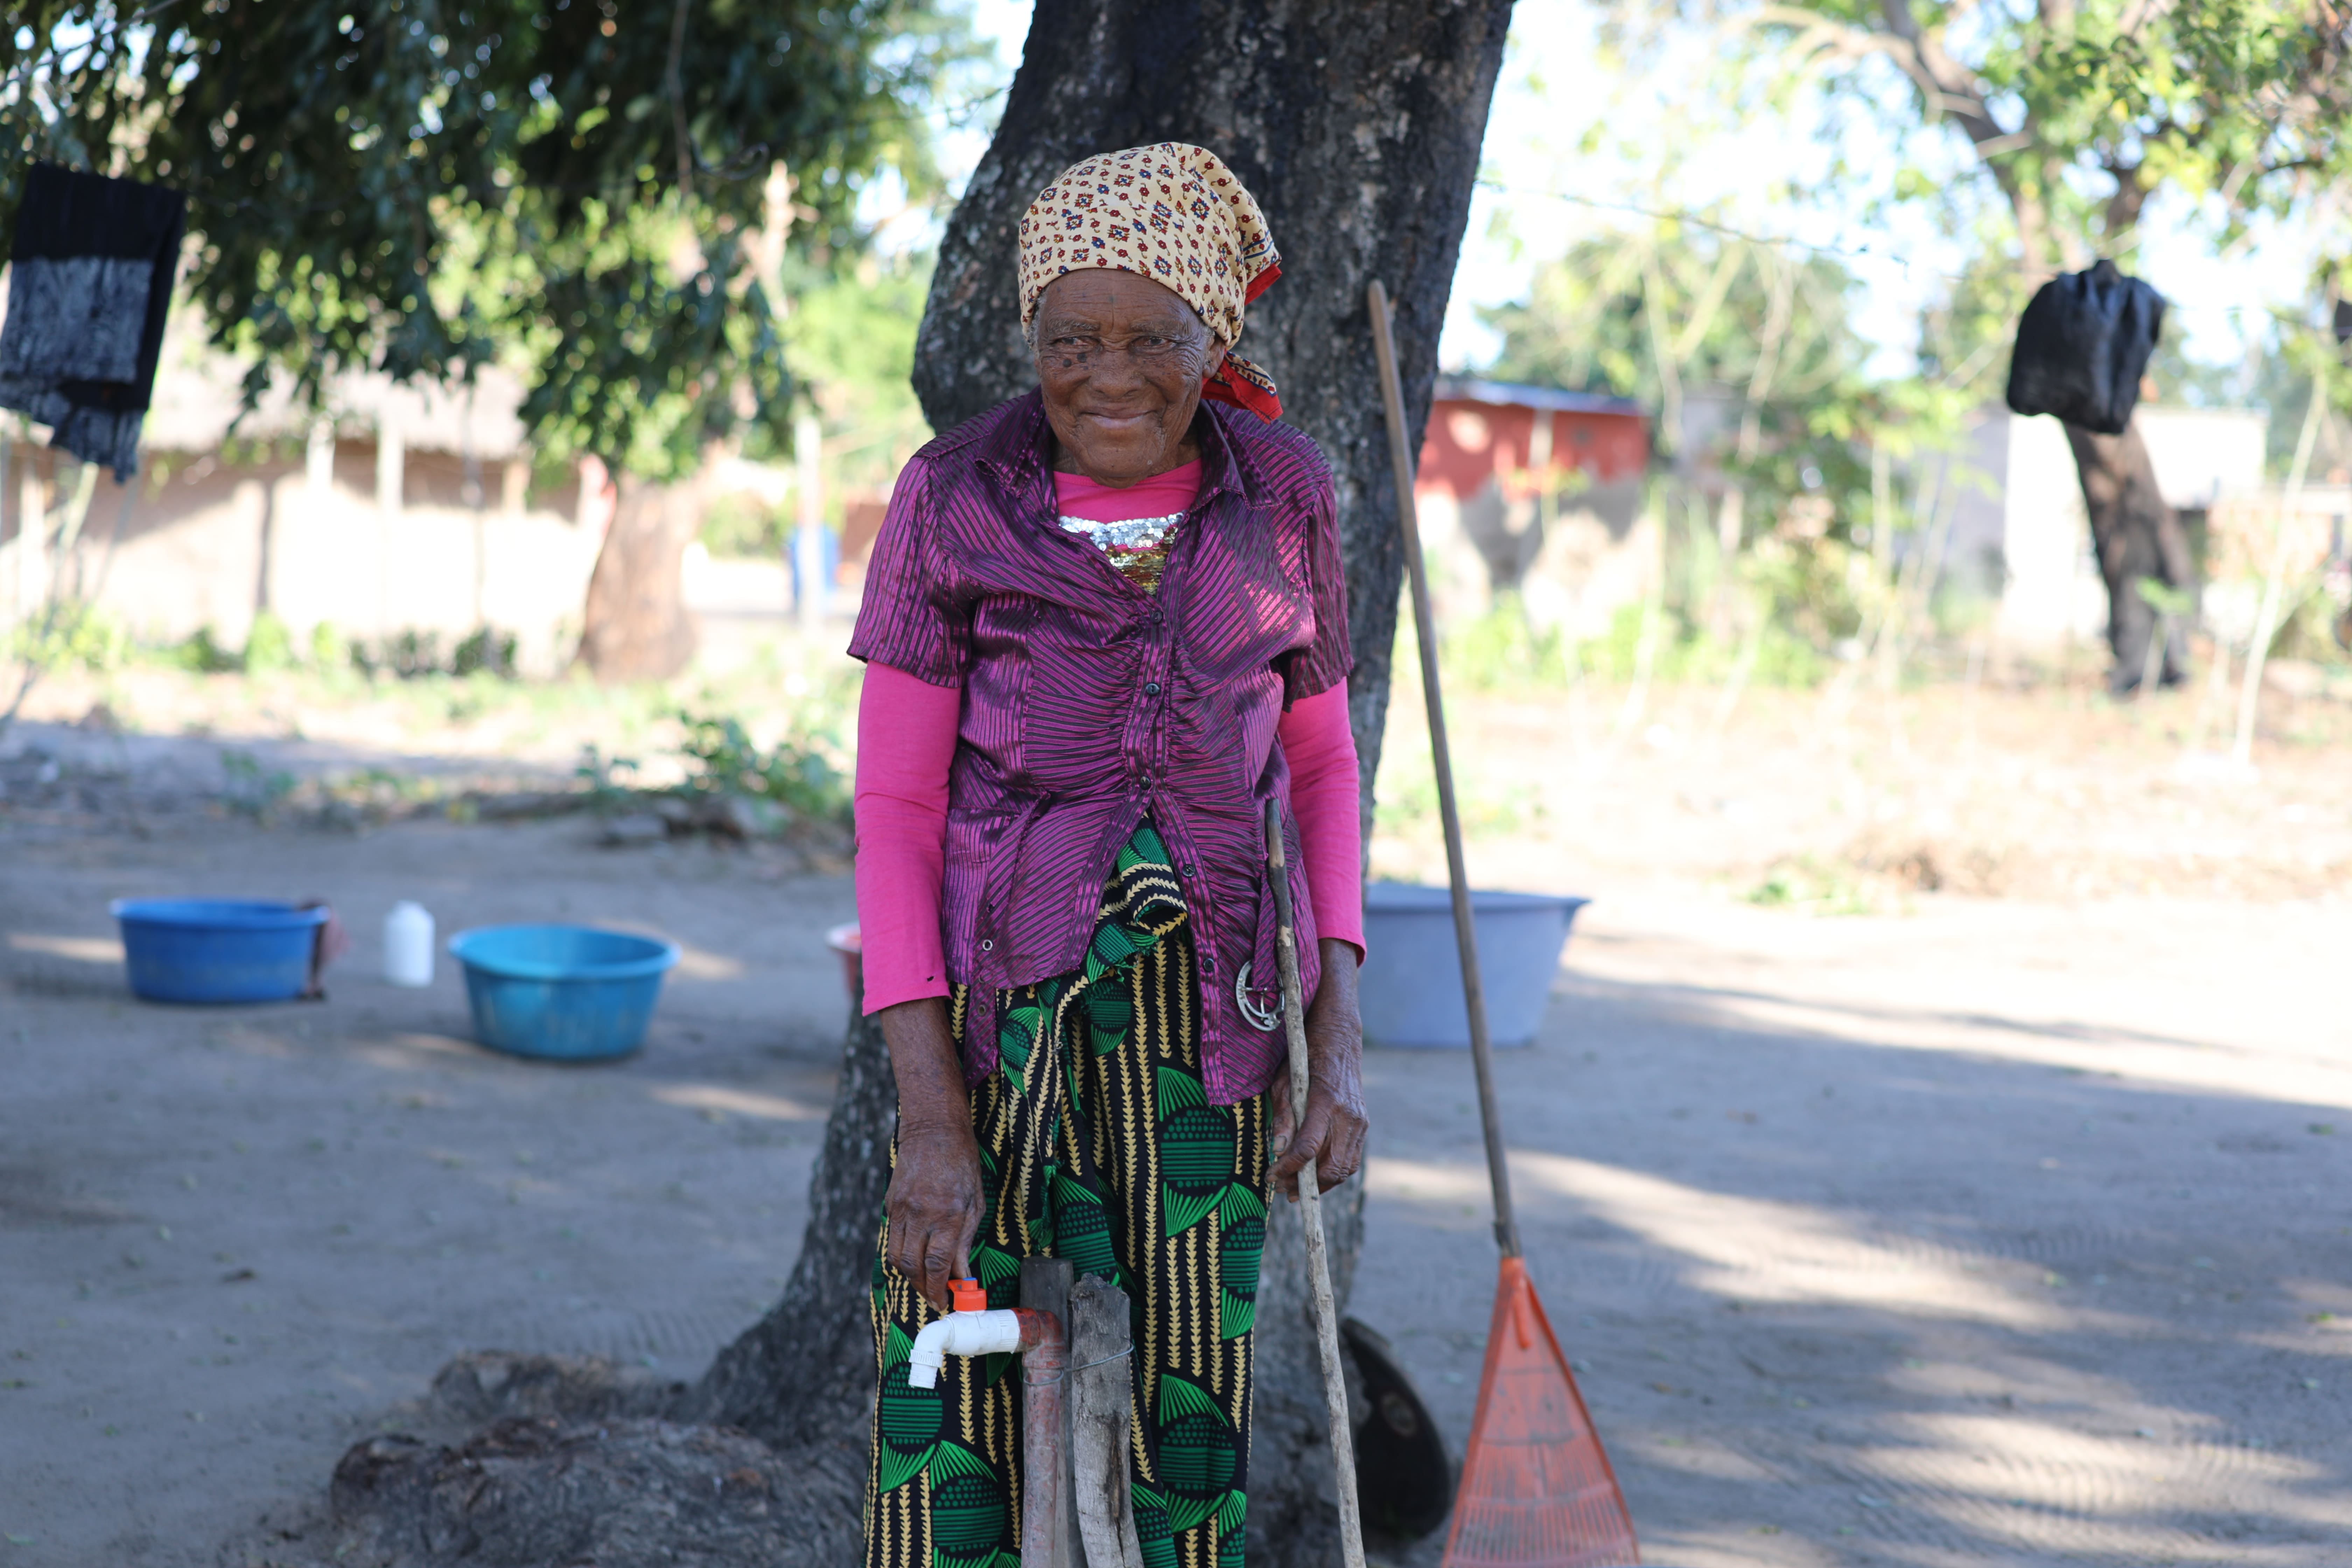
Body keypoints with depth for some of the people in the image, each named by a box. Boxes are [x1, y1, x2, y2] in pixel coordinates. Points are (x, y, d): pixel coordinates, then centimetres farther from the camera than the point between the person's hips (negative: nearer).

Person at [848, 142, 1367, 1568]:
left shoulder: (1282, 497, 3)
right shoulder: (957, 502, -4)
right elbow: (895, 811, -4)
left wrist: (1339, 1033, 1)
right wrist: (930, 1112, -11)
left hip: (1209, 1016, 2)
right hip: (998, 1006, -2)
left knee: (1192, 1422, 7)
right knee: (955, 1432, -4)